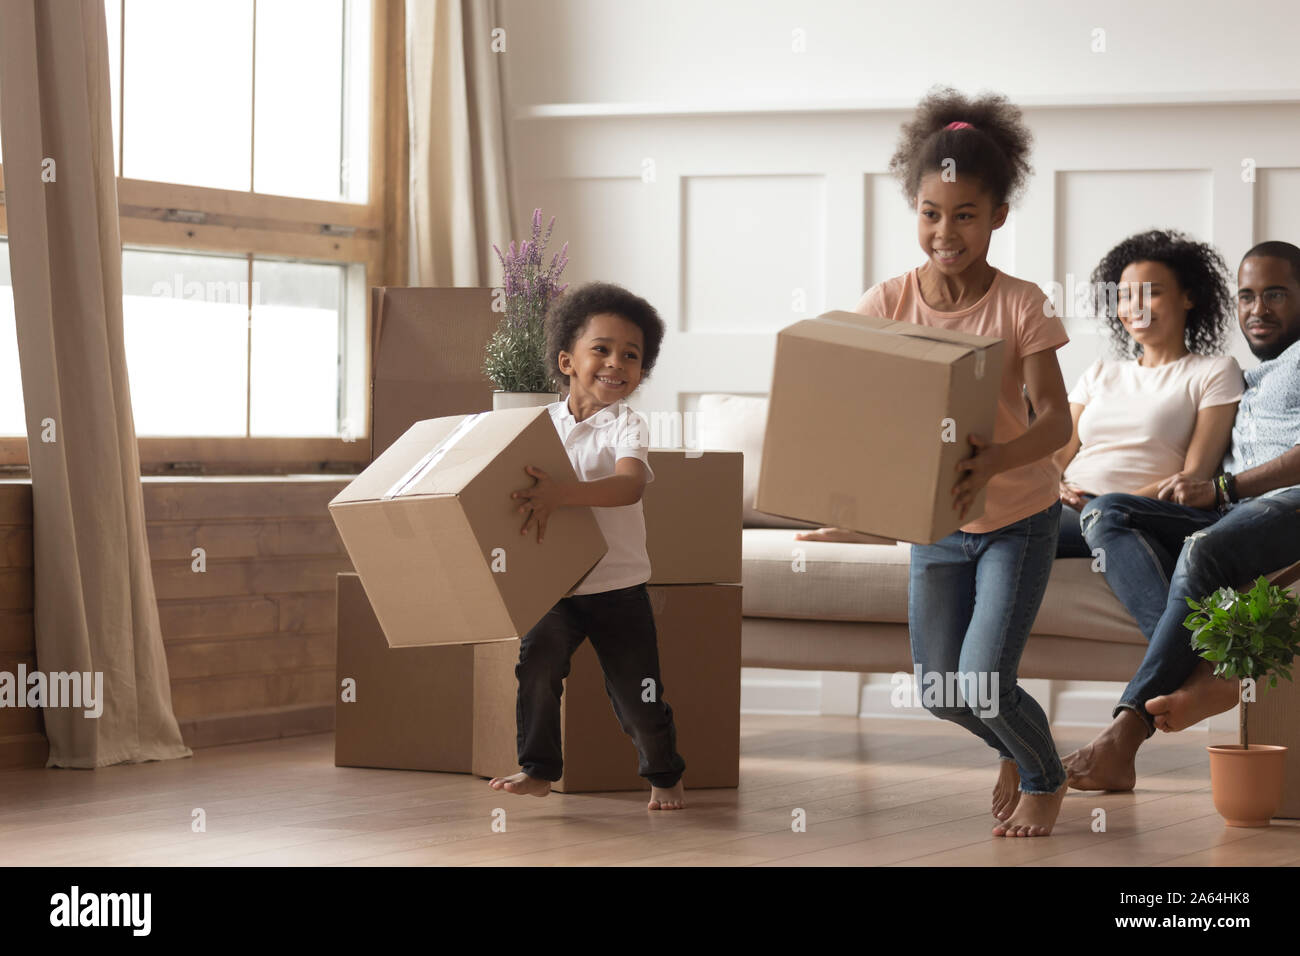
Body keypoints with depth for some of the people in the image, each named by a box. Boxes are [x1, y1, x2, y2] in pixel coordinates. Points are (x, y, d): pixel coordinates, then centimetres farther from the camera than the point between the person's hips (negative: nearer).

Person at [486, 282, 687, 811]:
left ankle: (664, 775, 27)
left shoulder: (626, 426, -11)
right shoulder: (543, 422, 3)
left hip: (619, 585, -3)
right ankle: (539, 769, -2)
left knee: (636, 690, 2)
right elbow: (514, 484, 14)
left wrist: (560, 494, -42)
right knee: (536, 662, -18)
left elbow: (629, 485, -30)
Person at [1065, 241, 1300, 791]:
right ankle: (1206, 668, -42)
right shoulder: (1241, 381, 38)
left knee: (1204, 549, -38)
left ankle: (1125, 735, -43)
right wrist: (1194, 487, 8)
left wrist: (1222, 487, -10)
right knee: (1104, 514, -18)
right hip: (1228, 516, 7)